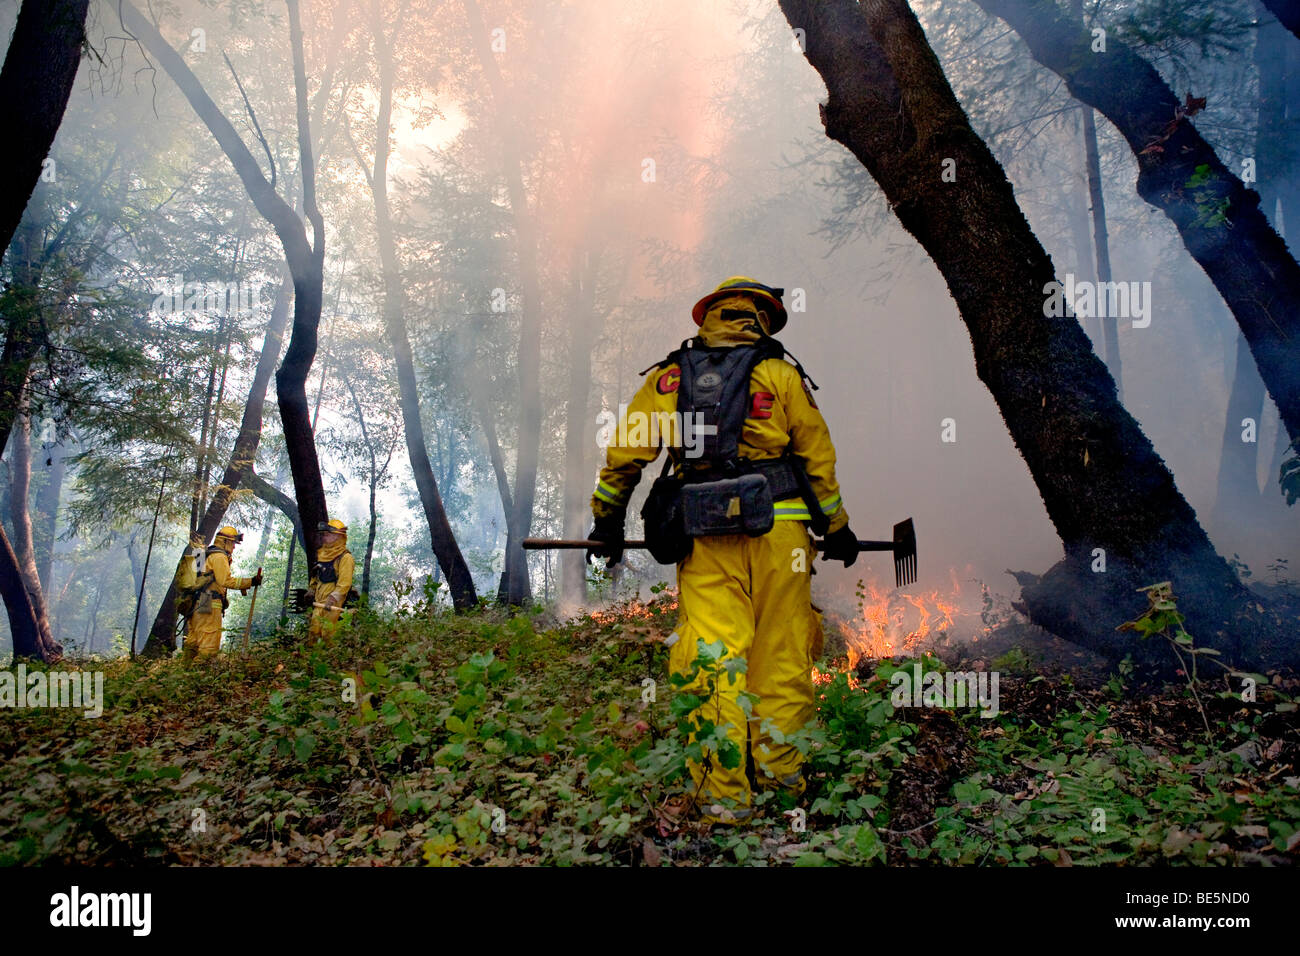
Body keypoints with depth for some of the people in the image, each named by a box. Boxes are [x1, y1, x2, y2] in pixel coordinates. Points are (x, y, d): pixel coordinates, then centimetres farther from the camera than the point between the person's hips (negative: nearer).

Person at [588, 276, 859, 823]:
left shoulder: (666, 378, 13)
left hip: (704, 538, 1)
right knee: (781, 653, 8)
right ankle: (781, 770, 15)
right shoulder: (779, 374, 7)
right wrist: (837, 528, 20)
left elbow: (624, 455, 12)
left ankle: (722, 795, 2)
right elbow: (818, 457, 10)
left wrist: (607, 523, 23)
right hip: (777, 529, -1)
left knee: (713, 656, 0)